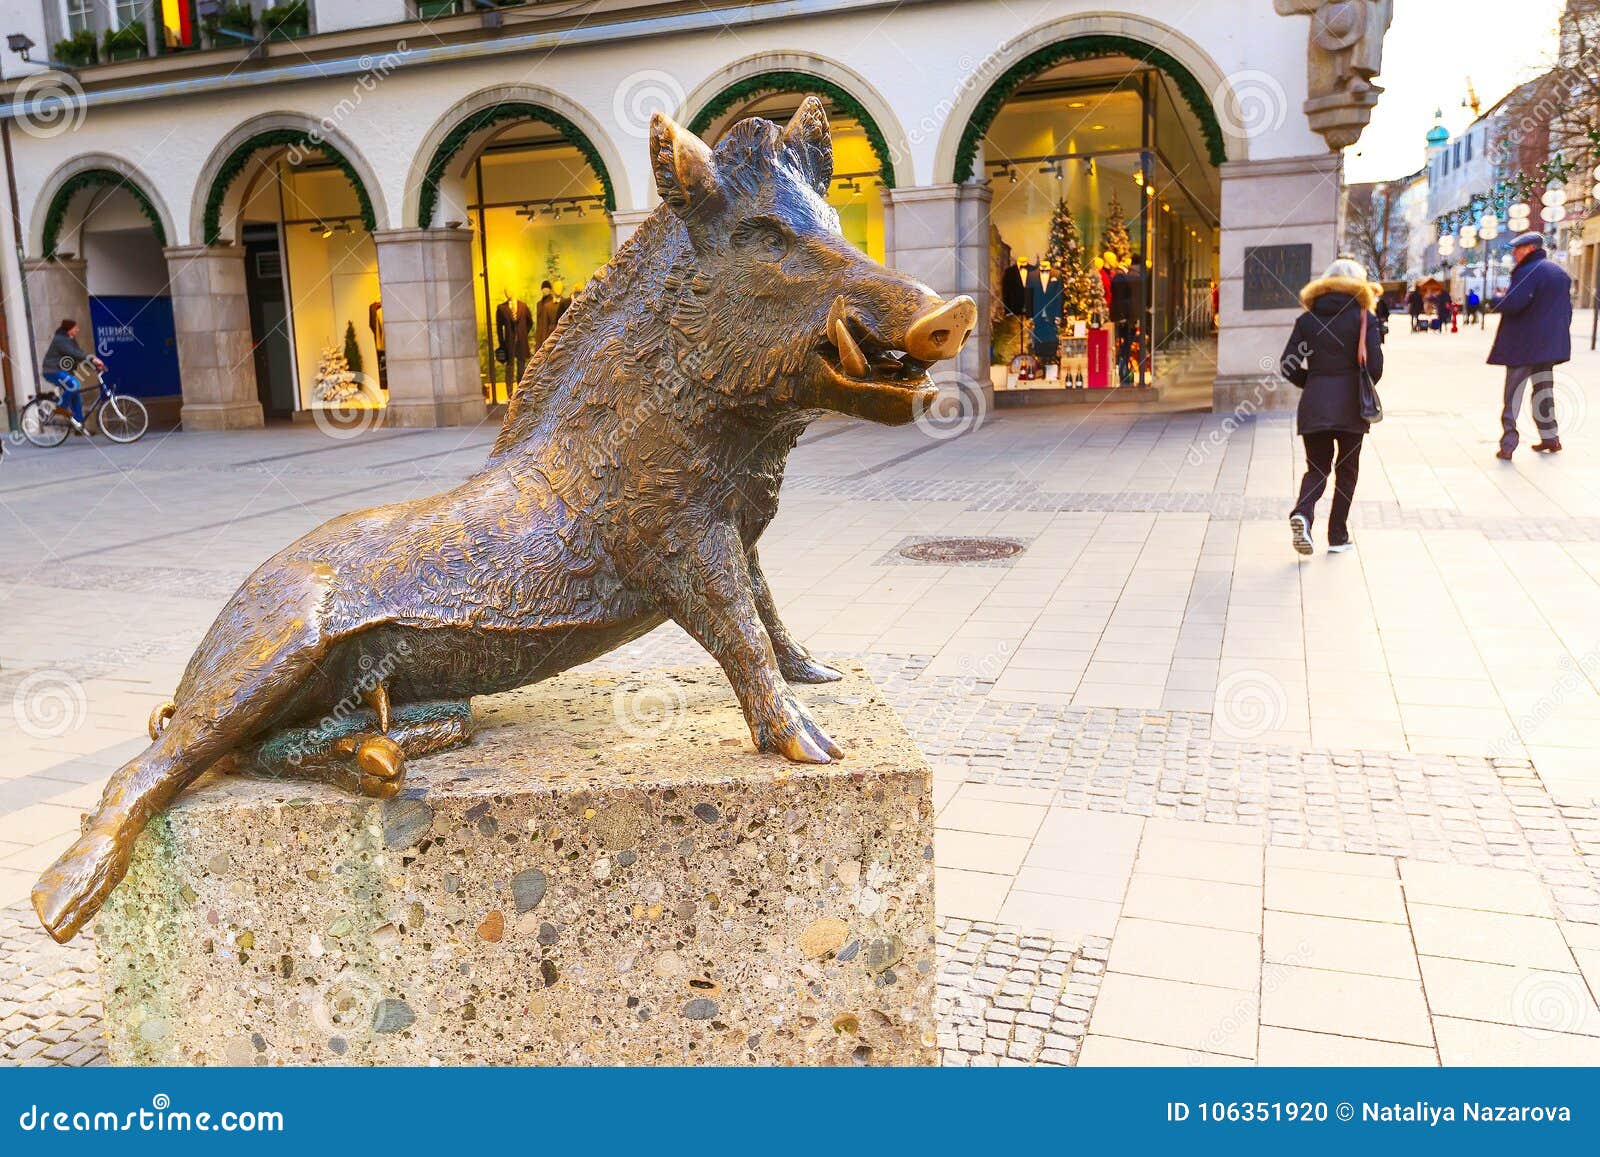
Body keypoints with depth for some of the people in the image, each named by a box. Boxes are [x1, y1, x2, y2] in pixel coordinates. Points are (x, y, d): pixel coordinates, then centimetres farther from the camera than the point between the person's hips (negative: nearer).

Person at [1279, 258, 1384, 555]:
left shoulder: (1307, 319, 5)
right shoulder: (1364, 318, -1)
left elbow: (1287, 365, 0)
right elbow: (1374, 365, -9)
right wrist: (1365, 389, 11)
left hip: (1313, 405, 2)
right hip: (1350, 406, -2)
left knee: (1316, 468, 11)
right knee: (1346, 470, 11)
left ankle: (1302, 512, -18)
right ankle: (1338, 537, 13)